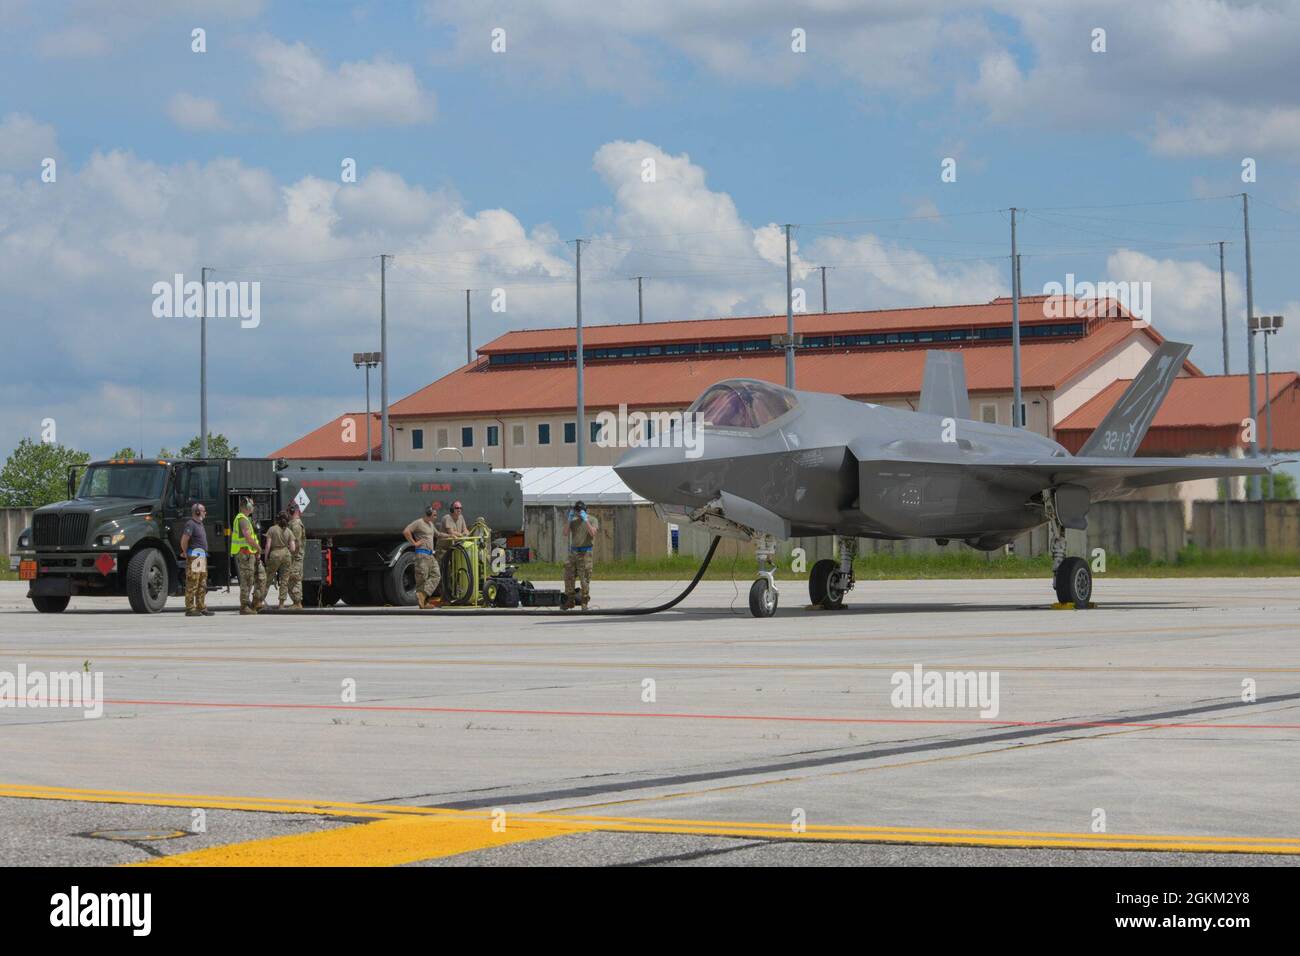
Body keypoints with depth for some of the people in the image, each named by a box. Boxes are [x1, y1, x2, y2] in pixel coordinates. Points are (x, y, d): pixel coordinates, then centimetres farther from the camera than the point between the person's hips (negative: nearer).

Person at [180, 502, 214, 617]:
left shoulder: (200, 524, 19)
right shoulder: (191, 524, -13)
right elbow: (184, 540, -20)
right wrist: (186, 553, -7)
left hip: (202, 556, 10)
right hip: (194, 556, -10)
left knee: (202, 585, 11)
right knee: (192, 584, -7)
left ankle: (201, 607, 16)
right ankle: (190, 609, -6)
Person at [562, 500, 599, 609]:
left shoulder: (592, 520, 0)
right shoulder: (574, 521, 12)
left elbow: (593, 533, -17)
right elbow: (566, 533, 2)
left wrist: (585, 520, -18)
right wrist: (569, 519, -5)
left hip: (585, 552, -5)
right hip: (573, 552, 5)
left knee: (584, 578, -5)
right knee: (568, 576, 4)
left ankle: (584, 602, 1)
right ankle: (569, 601, 13)